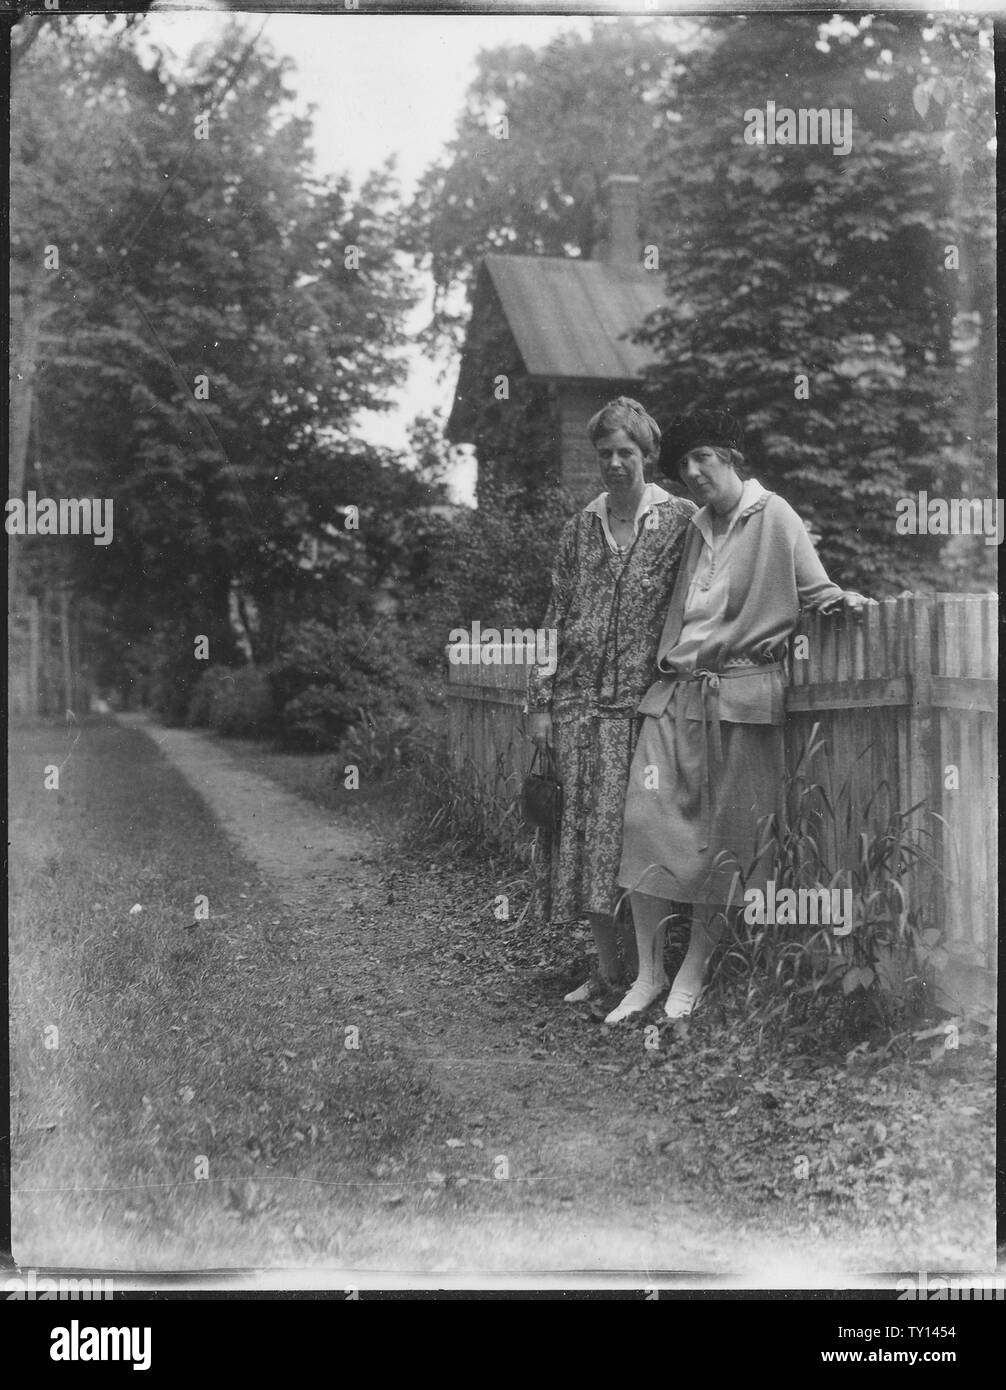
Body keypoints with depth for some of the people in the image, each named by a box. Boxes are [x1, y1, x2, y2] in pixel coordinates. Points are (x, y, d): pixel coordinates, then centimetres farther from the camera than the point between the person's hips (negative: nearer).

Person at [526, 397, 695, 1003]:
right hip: (579, 699, 4)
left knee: (633, 829, -5)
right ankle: (607, 966, 13)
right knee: (585, 829, 3)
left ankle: (641, 966, 8)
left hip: (642, 699, -3)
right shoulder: (580, 527, 12)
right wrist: (540, 701, 7)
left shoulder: (681, 519, 1)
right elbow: (557, 614, 12)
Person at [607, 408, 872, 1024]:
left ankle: (693, 973, 15)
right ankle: (648, 974, 6)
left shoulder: (772, 515, 0)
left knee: (725, 835, 1)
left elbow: (814, 589, 3)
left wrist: (842, 599, -17)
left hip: (741, 695, -5)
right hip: (677, 694, 6)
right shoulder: (697, 526, 18)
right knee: (648, 818, -4)